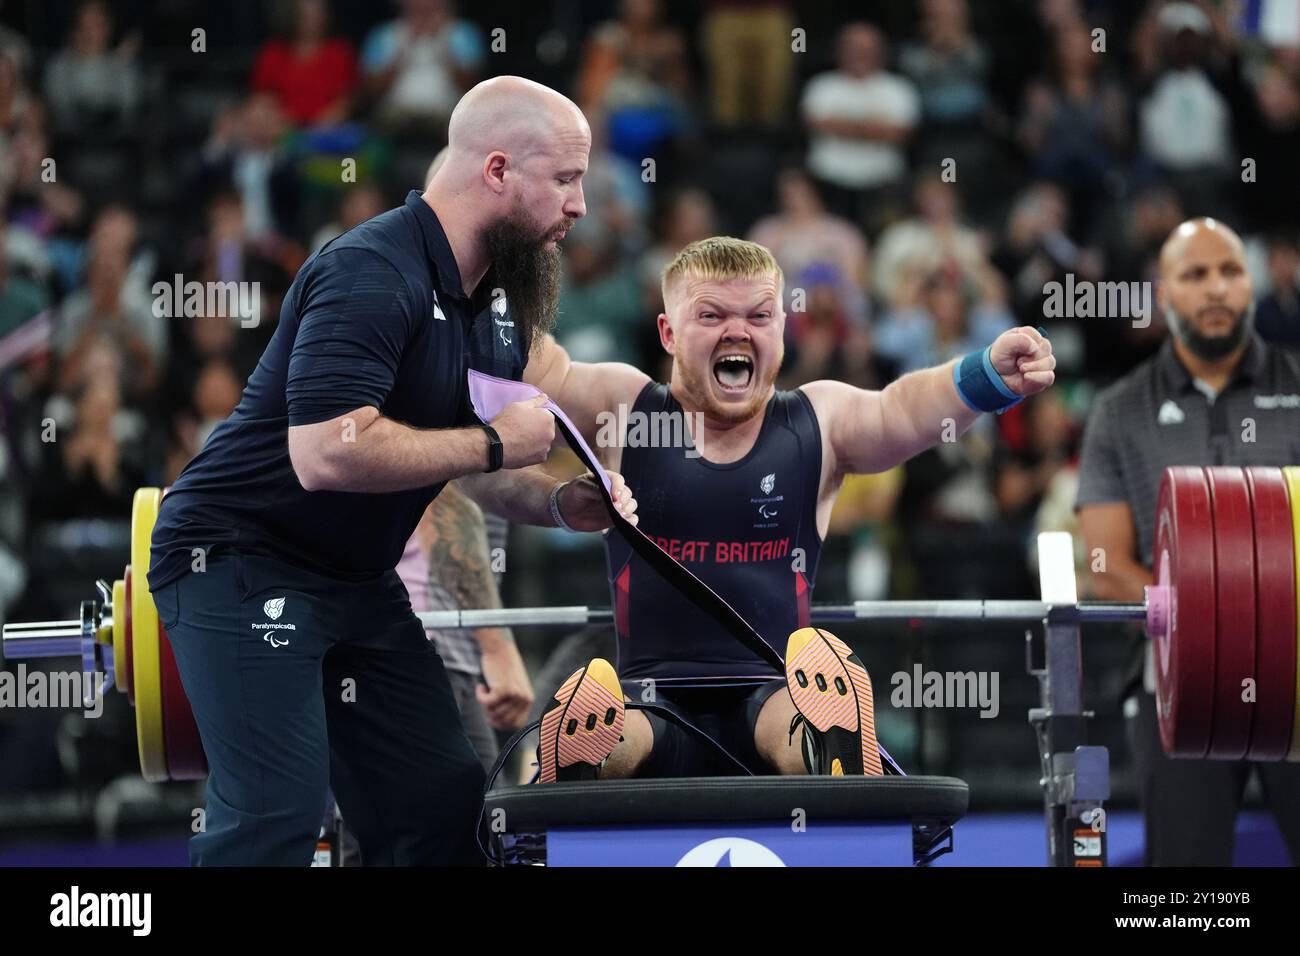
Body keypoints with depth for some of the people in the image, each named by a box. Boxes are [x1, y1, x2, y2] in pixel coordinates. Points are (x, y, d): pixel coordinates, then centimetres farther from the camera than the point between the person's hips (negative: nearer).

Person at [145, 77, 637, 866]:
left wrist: (557, 502, -3)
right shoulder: (373, 274, -23)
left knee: (444, 801, 6)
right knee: (279, 814, -19)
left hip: (357, 580, 9)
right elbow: (328, 453, -34)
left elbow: (462, 464, 19)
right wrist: (496, 443, -23)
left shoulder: (487, 297, 7)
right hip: (241, 564, -9)